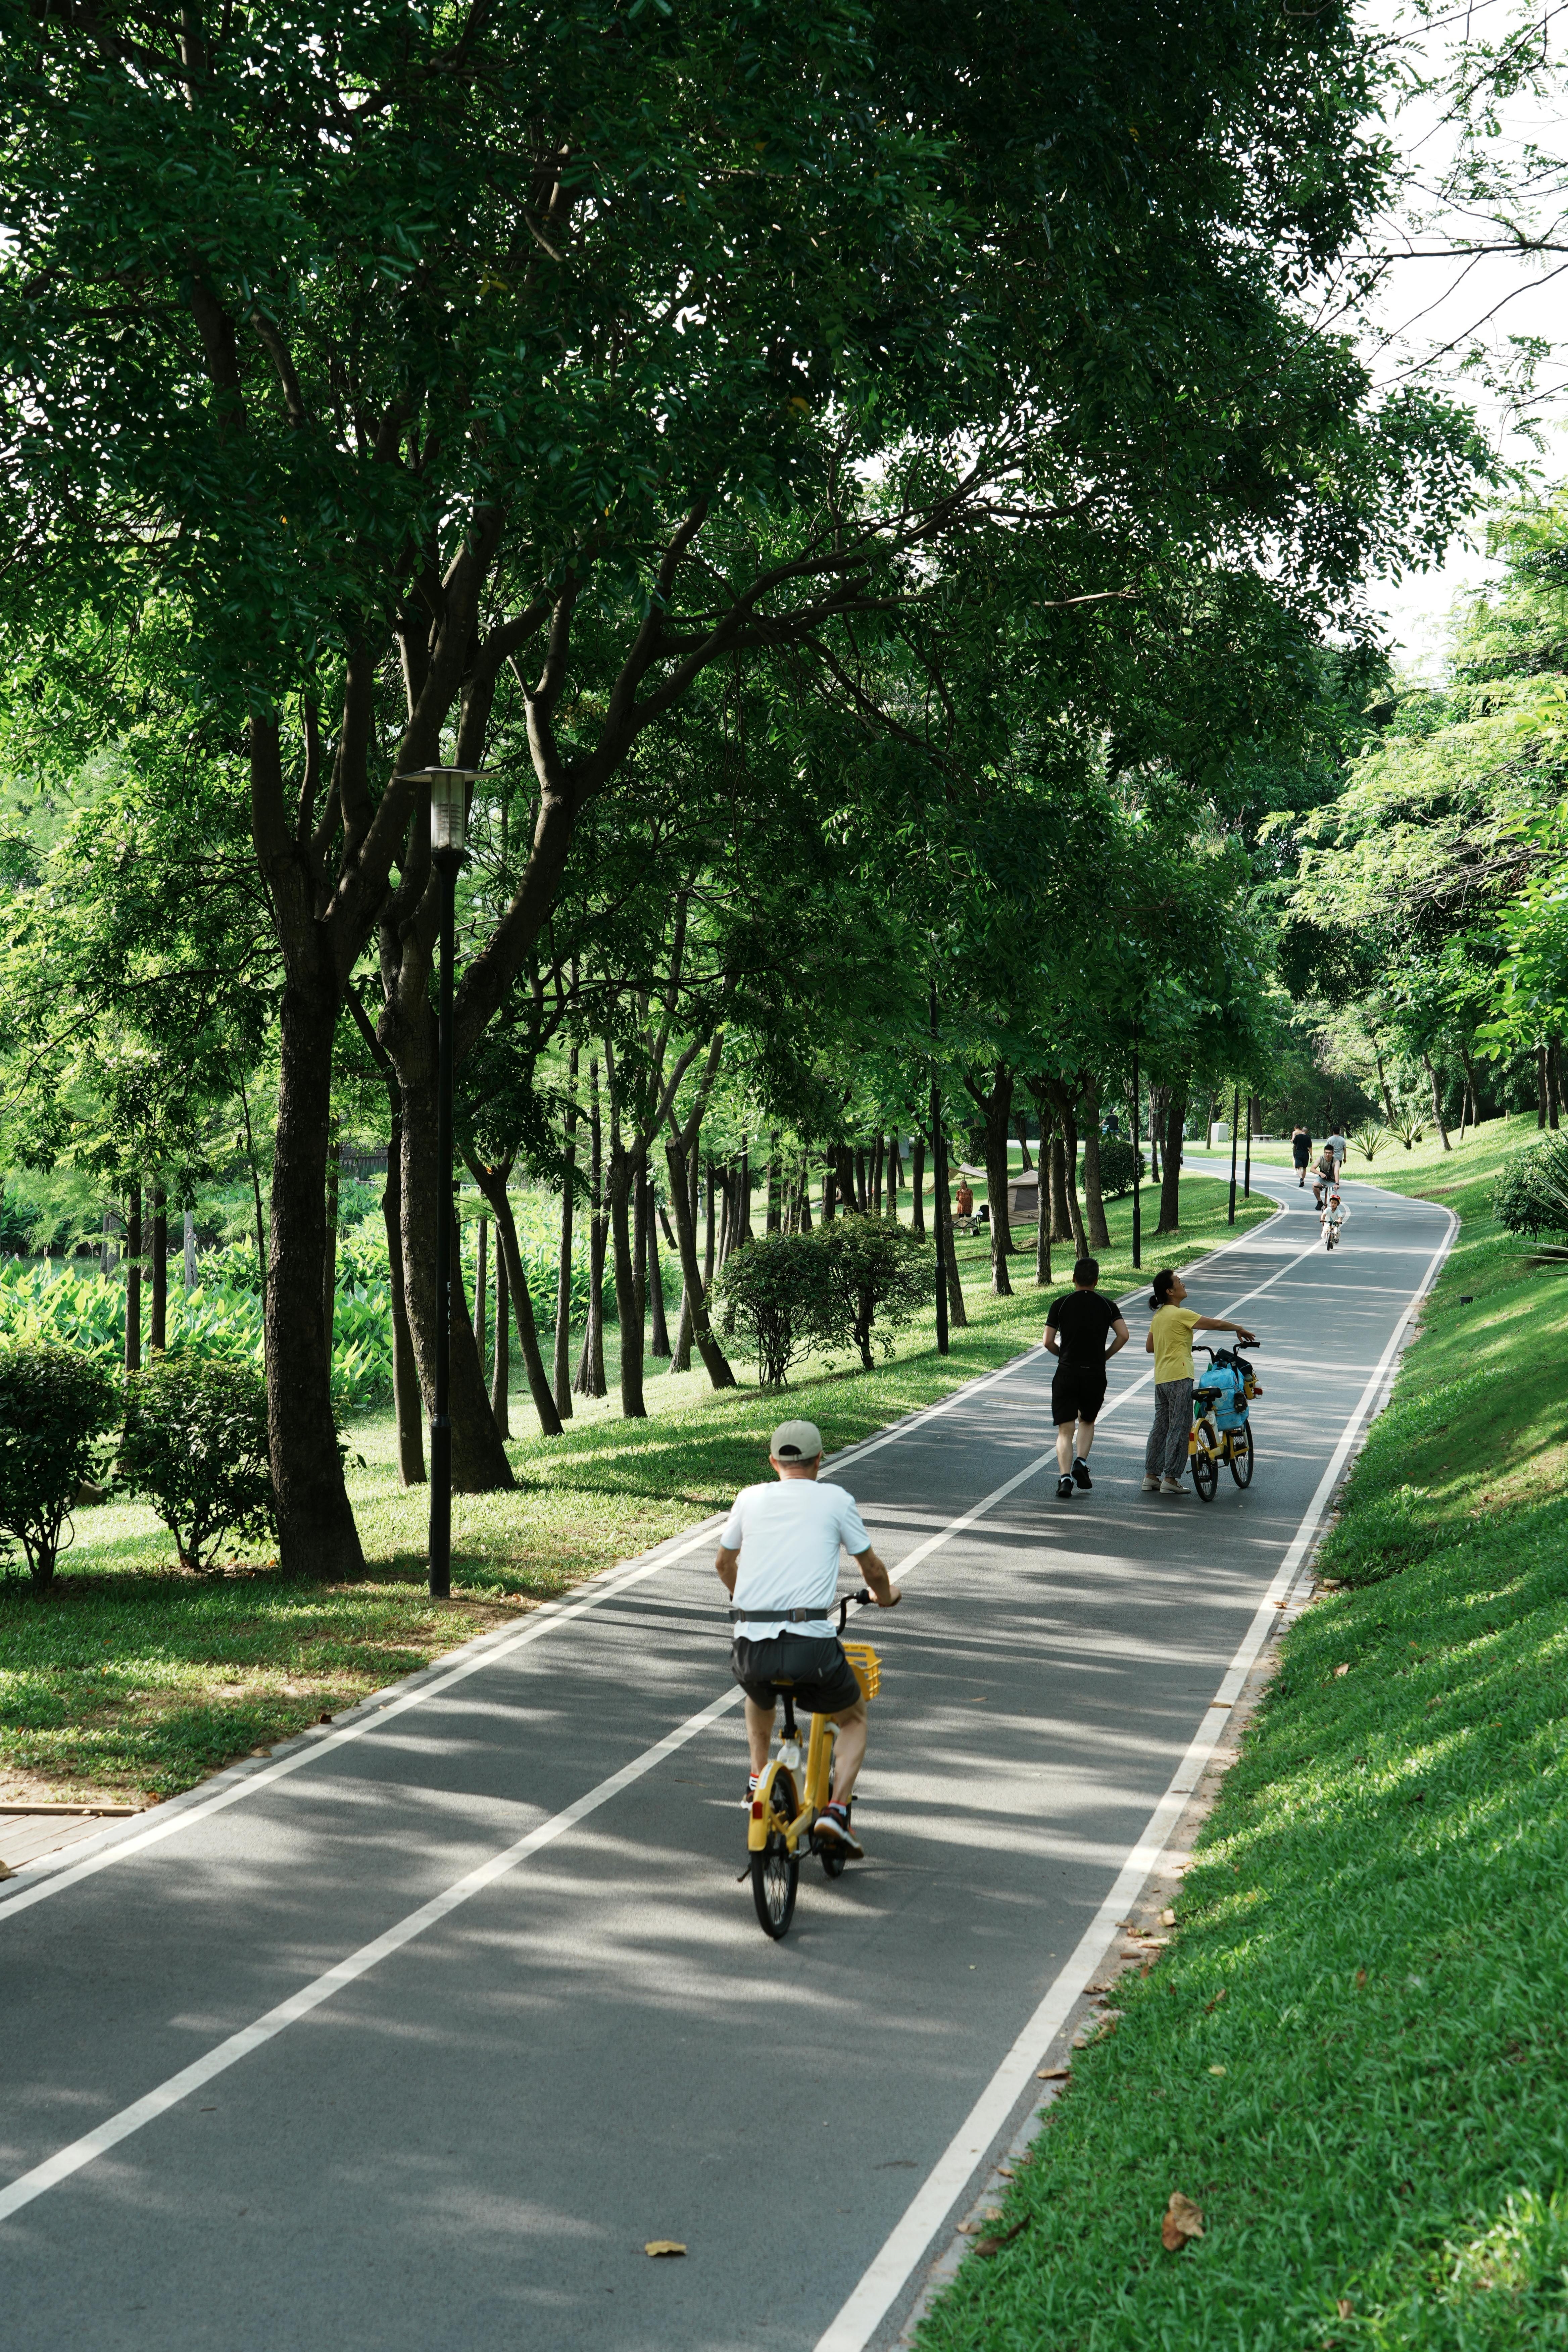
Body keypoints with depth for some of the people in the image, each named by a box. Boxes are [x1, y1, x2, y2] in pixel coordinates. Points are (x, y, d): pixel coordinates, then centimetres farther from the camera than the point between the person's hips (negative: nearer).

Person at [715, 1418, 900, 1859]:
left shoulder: (751, 1498, 14)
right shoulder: (835, 1499, 7)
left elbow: (724, 1564, 29)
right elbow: (872, 1569, 18)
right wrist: (885, 1595, 41)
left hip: (751, 1647, 3)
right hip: (810, 1646, -3)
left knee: (759, 1693, 40)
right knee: (854, 1719, 24)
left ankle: (759, 1777, 36)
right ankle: (836, 1810, 6)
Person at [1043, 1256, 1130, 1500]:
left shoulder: (1060, 1304, 1)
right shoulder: (1106, 1305, 5)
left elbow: (1048, 1342, -2)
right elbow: (1124, 1335, -7)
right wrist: (1105, 1356, 7)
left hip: (1066, 1373, -1)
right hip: (1095, 1375, 1)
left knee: (1065, 1429, 2)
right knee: (1087, 1421, 23)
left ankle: (1065, 1477, -14)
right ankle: (1081, 1463, 2)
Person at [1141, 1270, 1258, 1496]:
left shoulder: (1158, 1315, 12)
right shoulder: (1181, 1314, -13)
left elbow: (1149, 1347, 21)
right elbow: (1217, 1324, -11)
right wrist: (1240, 1329, 5)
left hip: (1161, 1379, 8)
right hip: (1180, 1377, -8)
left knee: (1160, 1427, 13)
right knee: (1179, 1429, -2)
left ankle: (1151, 1476, 15)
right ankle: (1171, 1479, -1)